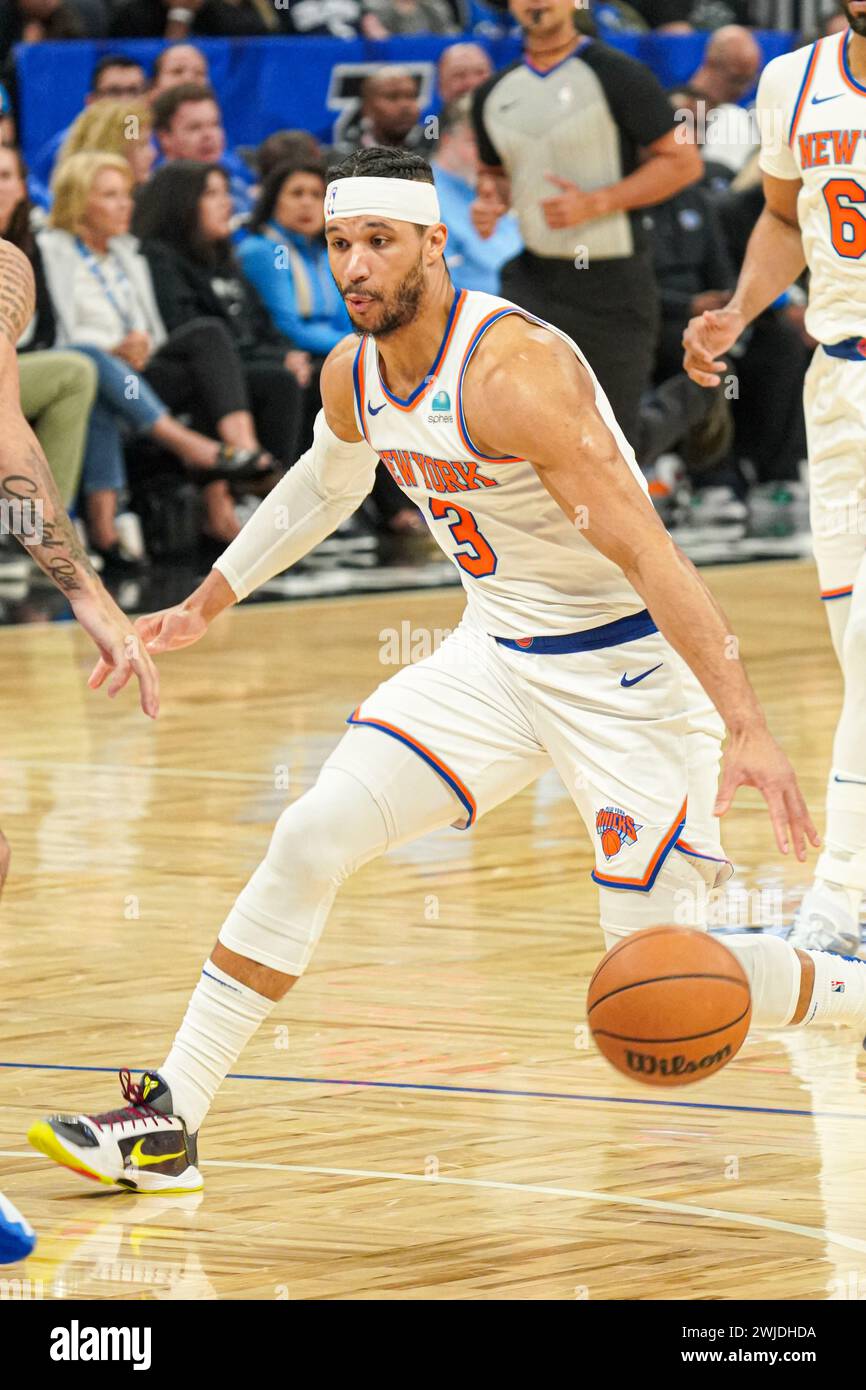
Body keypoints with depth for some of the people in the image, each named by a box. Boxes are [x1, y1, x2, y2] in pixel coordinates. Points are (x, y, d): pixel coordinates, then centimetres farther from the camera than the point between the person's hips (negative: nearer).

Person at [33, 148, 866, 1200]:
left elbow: (650, 558, -32)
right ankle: (168, 1127, -1)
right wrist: (204, 606, 28)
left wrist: (747, 730, -37)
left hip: (628, 667, -7)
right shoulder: (353, 376, -3)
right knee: (310, 839, -6)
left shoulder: (513, 372, -28)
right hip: (496, 654, 7)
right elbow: (325, 483, 23)